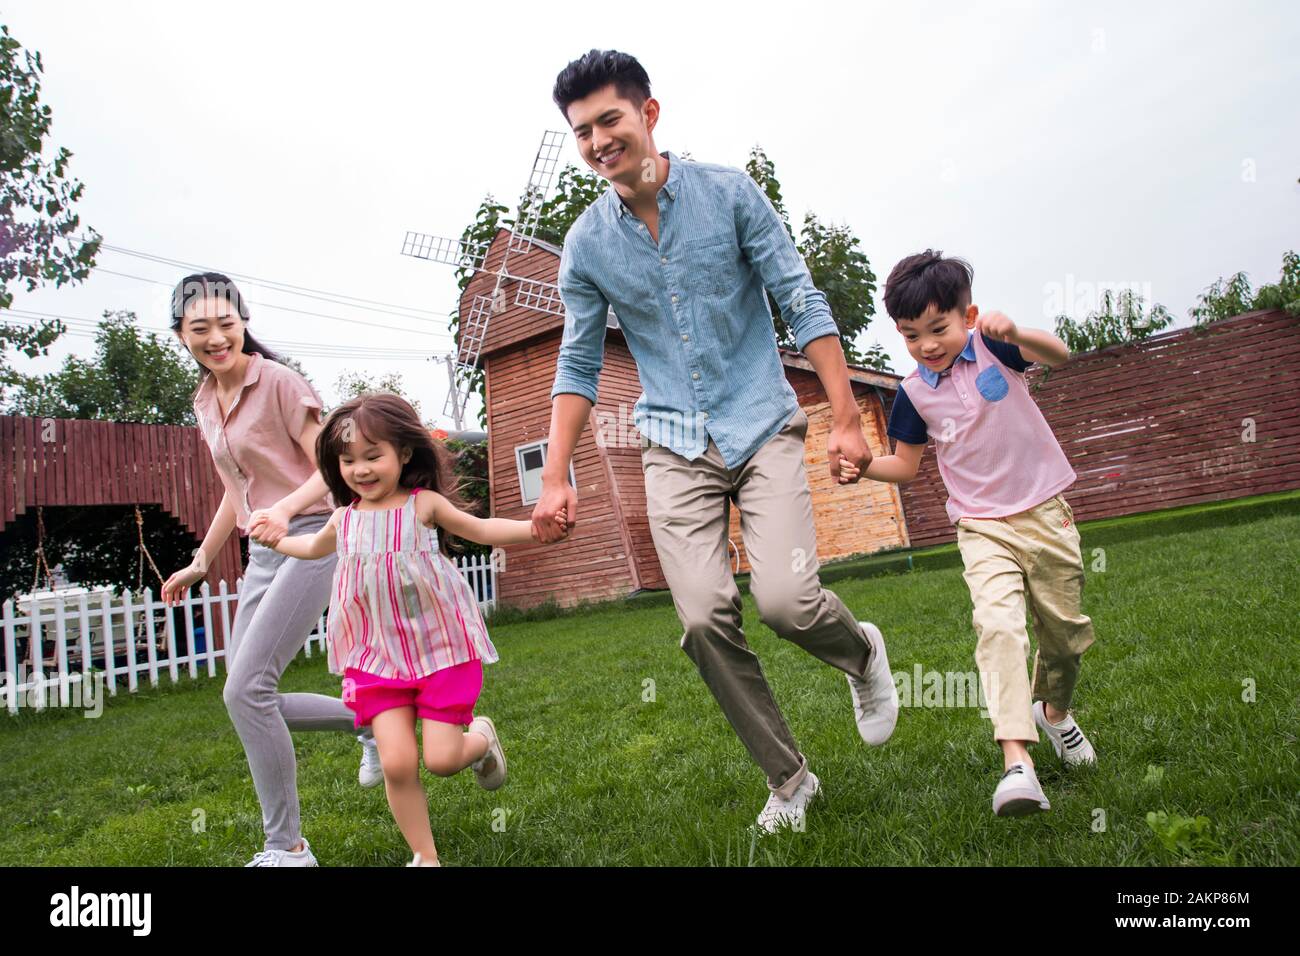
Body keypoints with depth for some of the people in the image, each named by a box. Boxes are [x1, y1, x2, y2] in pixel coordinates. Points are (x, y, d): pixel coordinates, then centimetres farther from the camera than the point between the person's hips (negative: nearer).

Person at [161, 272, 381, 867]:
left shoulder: (279, 382, -9)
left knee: (245, 688, -15)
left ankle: (287, 848, -2)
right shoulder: (205, 402, 15)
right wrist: (200, 562, 26)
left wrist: (285, 510, -31)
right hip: (262, 553, 8)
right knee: (252, 697, 5)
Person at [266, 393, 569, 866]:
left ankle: (481, 735, 32)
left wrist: (534, 528, -14)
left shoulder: (424, 504, -6)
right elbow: (316, 547, 31)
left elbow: (481, 530, 0)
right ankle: (425, 856, 15)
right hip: (378, 657, 3)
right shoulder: (344, 519, 6)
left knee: (442, 758, -5)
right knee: (397, 764, -6)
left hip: (441, 649, -3)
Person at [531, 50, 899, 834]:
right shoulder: (586, 244, 3)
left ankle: (862, 653, 19)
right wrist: (556, 477, 2)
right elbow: (579, 365, 8)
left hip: (763, 426, -2)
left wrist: (847, 418, -9)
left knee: (785, 598, -18)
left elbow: (802, 304, -3)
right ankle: (788, 780, 13)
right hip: (675, 448, 3)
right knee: (706, 620, -8)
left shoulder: (729, 193, -4)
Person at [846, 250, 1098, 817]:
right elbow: (906, 465, 8)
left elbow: (1057, 355, -26)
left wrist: (1016, 333, -47)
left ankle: (1053, 711, 42)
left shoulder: (990, 344, -7)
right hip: (982, 528, 0)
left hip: (1045, 513, 1)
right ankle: (1017, 763, -29)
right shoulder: (913, 392, -2)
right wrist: (863, 466, -13)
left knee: (1065, 629, 12)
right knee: (998, 625, -23)